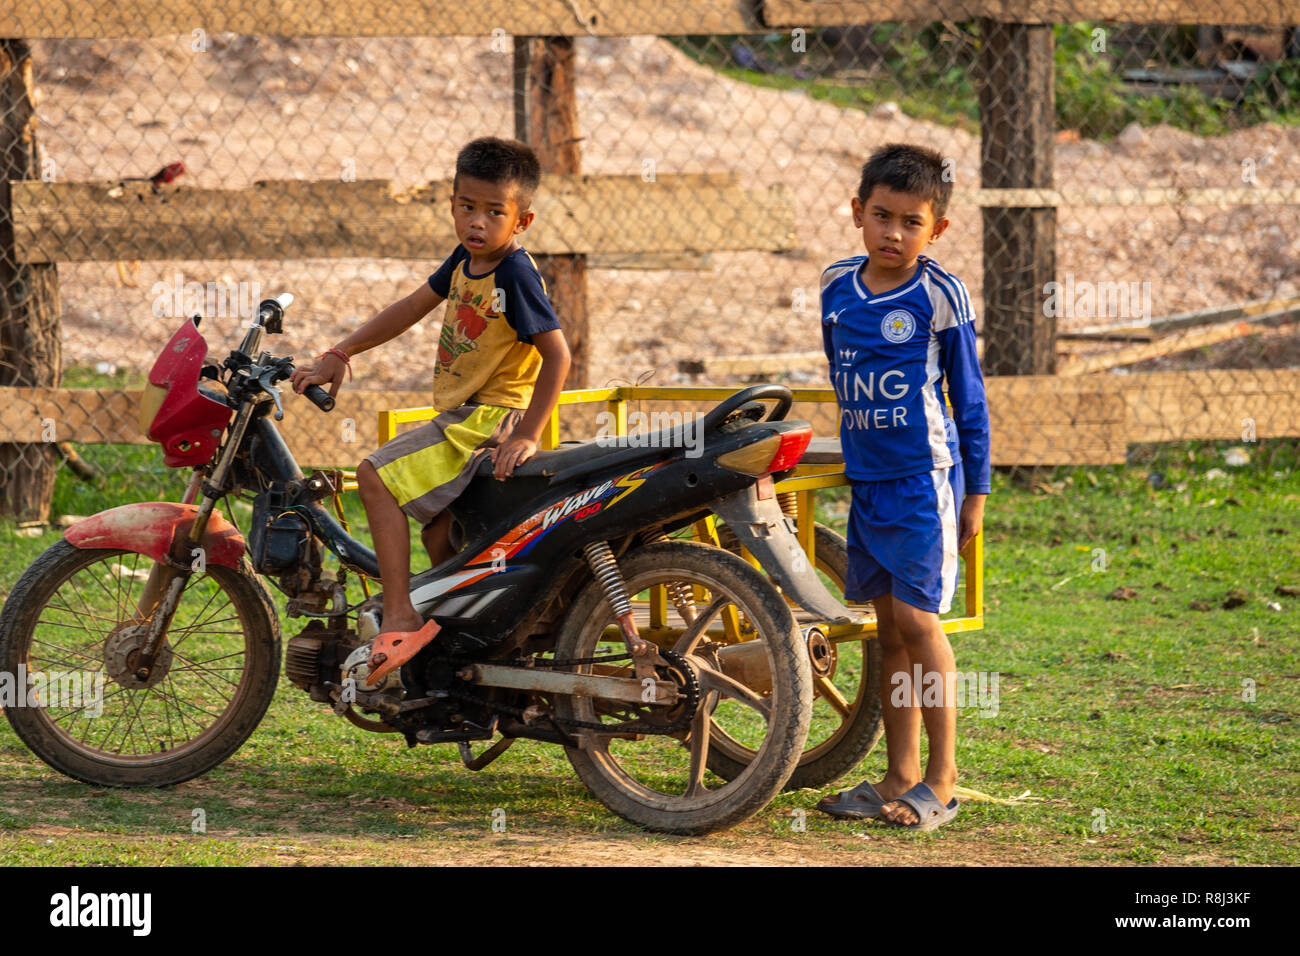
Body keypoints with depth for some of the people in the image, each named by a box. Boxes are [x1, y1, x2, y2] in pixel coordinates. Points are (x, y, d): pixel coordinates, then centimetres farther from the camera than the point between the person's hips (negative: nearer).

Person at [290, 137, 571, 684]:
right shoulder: (466, 260, 8)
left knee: (376, 477, -18)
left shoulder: (515, 274, -17)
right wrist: (340, 355, 16)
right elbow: (412, 309, 19)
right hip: (460, 418, 9)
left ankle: (401, 618, -19)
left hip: (487, 421, -9)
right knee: (438, 533, 12)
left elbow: (557, 355, -20)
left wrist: (526, 436, -24)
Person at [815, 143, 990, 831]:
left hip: (924, 476, -6)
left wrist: (976, 490, 0)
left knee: (915, 615, -9)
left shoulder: (939, 296, -8)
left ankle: (941, 779, -3)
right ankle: (901, 775, 15)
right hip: (866, 480, 6)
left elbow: (968, 396, -2)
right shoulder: (838, 287, 7)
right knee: (887, 624, 9)